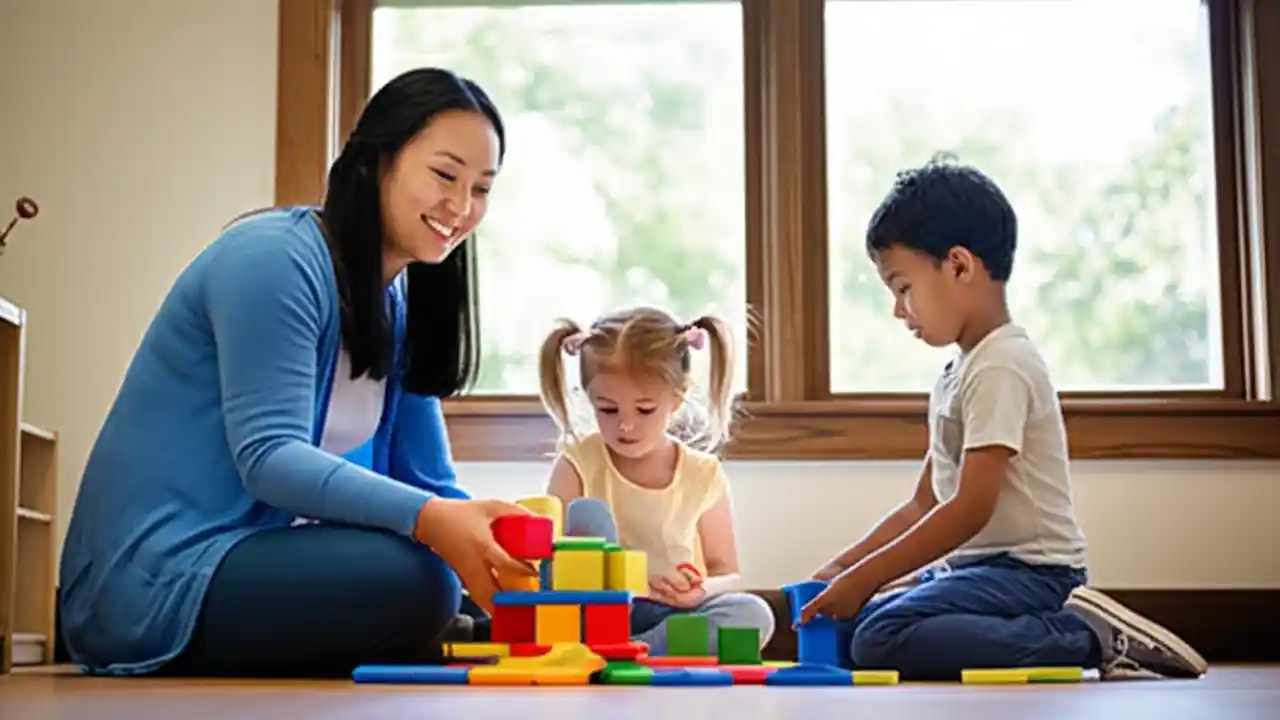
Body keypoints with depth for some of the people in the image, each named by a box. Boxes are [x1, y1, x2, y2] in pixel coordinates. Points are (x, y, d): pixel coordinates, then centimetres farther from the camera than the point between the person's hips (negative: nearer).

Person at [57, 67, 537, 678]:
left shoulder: (398, 308, 13)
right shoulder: (275, 257, -13)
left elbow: (428, 486, 6)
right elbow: (267, 456, -23)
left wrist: (509, 542, -14)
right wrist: (427, 519, -36)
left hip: (249, 564, 9)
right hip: (154, 580, -9)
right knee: (413, 578, -28)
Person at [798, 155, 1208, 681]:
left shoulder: (1001, 366, -12)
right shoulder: (957, 371, 19)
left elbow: (972, 508, -19)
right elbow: (923, 504, 20)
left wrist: (865, 577, -15)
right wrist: (842, 568, 9)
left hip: (1028, 570, -10)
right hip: (975, 563, 10)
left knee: (881, 639, -29)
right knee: (841, 630, -2)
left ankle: (1089, 637, -19)